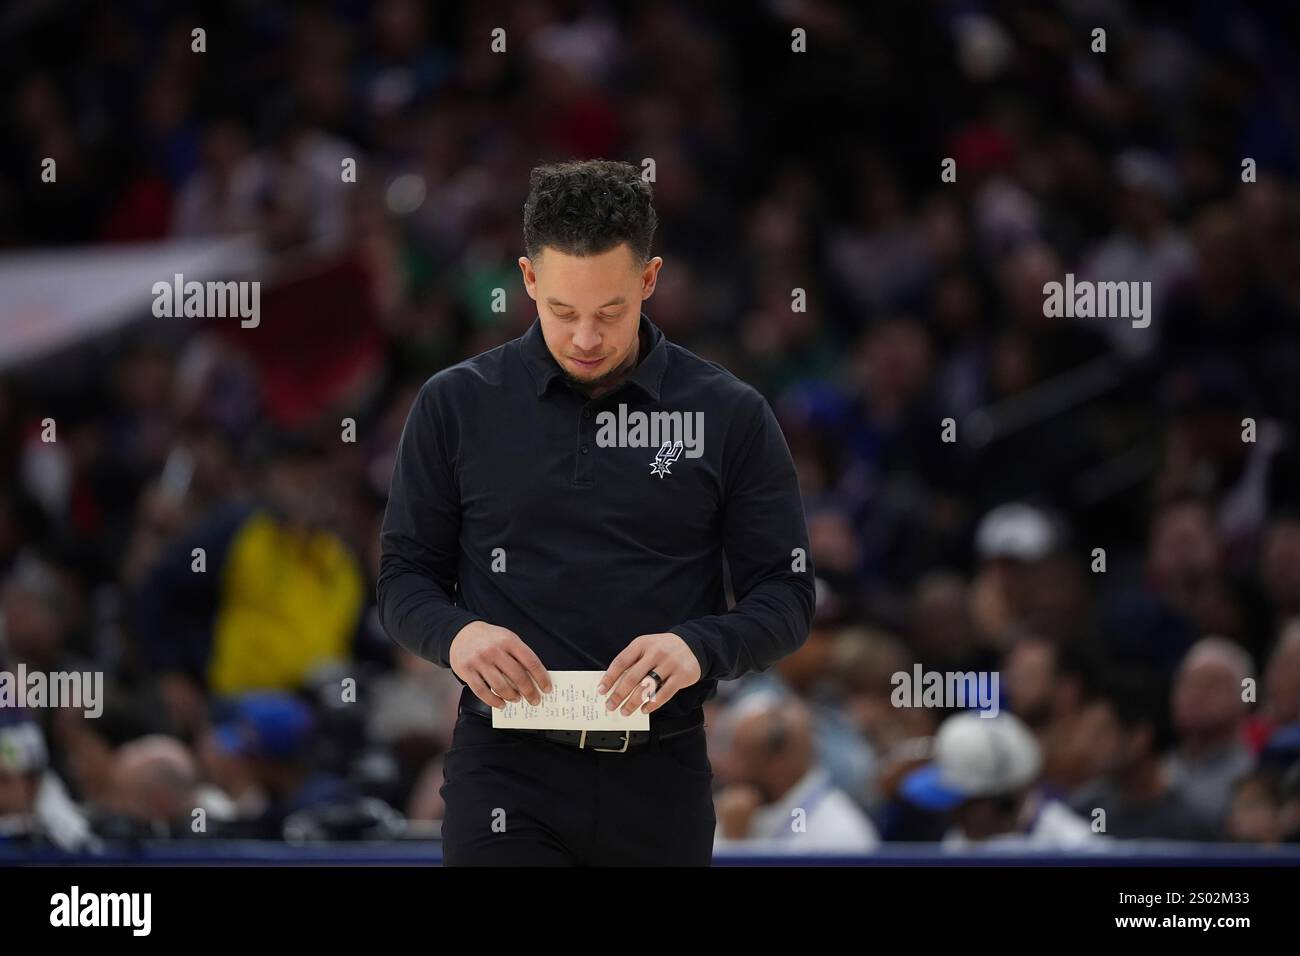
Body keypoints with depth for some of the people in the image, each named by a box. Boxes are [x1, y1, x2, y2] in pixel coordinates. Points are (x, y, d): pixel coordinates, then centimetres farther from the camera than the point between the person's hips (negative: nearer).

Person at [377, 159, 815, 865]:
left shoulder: (729, 416, 1)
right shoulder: (457, 404, 2)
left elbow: (785, 598, 2)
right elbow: (404, 578, 6)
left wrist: (698, 647, -20)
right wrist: (456, 634, -17)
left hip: (660, 778, 2)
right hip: (507, 770, -1)